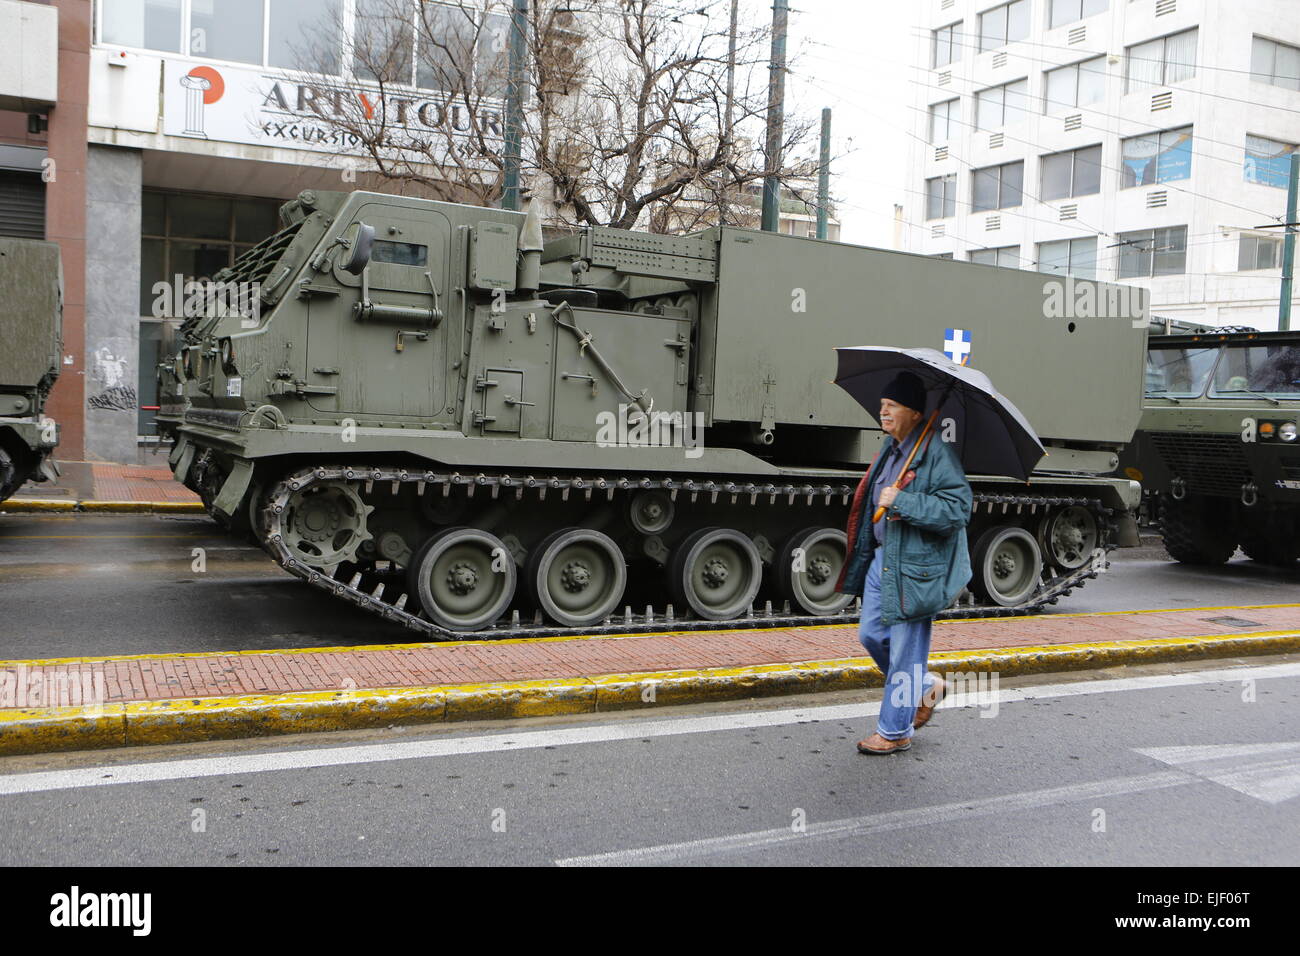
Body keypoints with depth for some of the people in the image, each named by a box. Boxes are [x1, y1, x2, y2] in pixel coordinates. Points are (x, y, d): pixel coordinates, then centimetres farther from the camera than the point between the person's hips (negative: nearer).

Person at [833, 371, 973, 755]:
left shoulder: (936, 453, -17)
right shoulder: (890, 449, 11)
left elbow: (957, 509, -26)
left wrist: (901, 501, -28)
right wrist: (868, 553, 24)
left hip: (916, 566, -9)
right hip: (882, 558, 9)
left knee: (905, 650, 2)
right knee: (871, 636, 16)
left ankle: (895, 731, 16)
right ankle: (926, 688, 39)